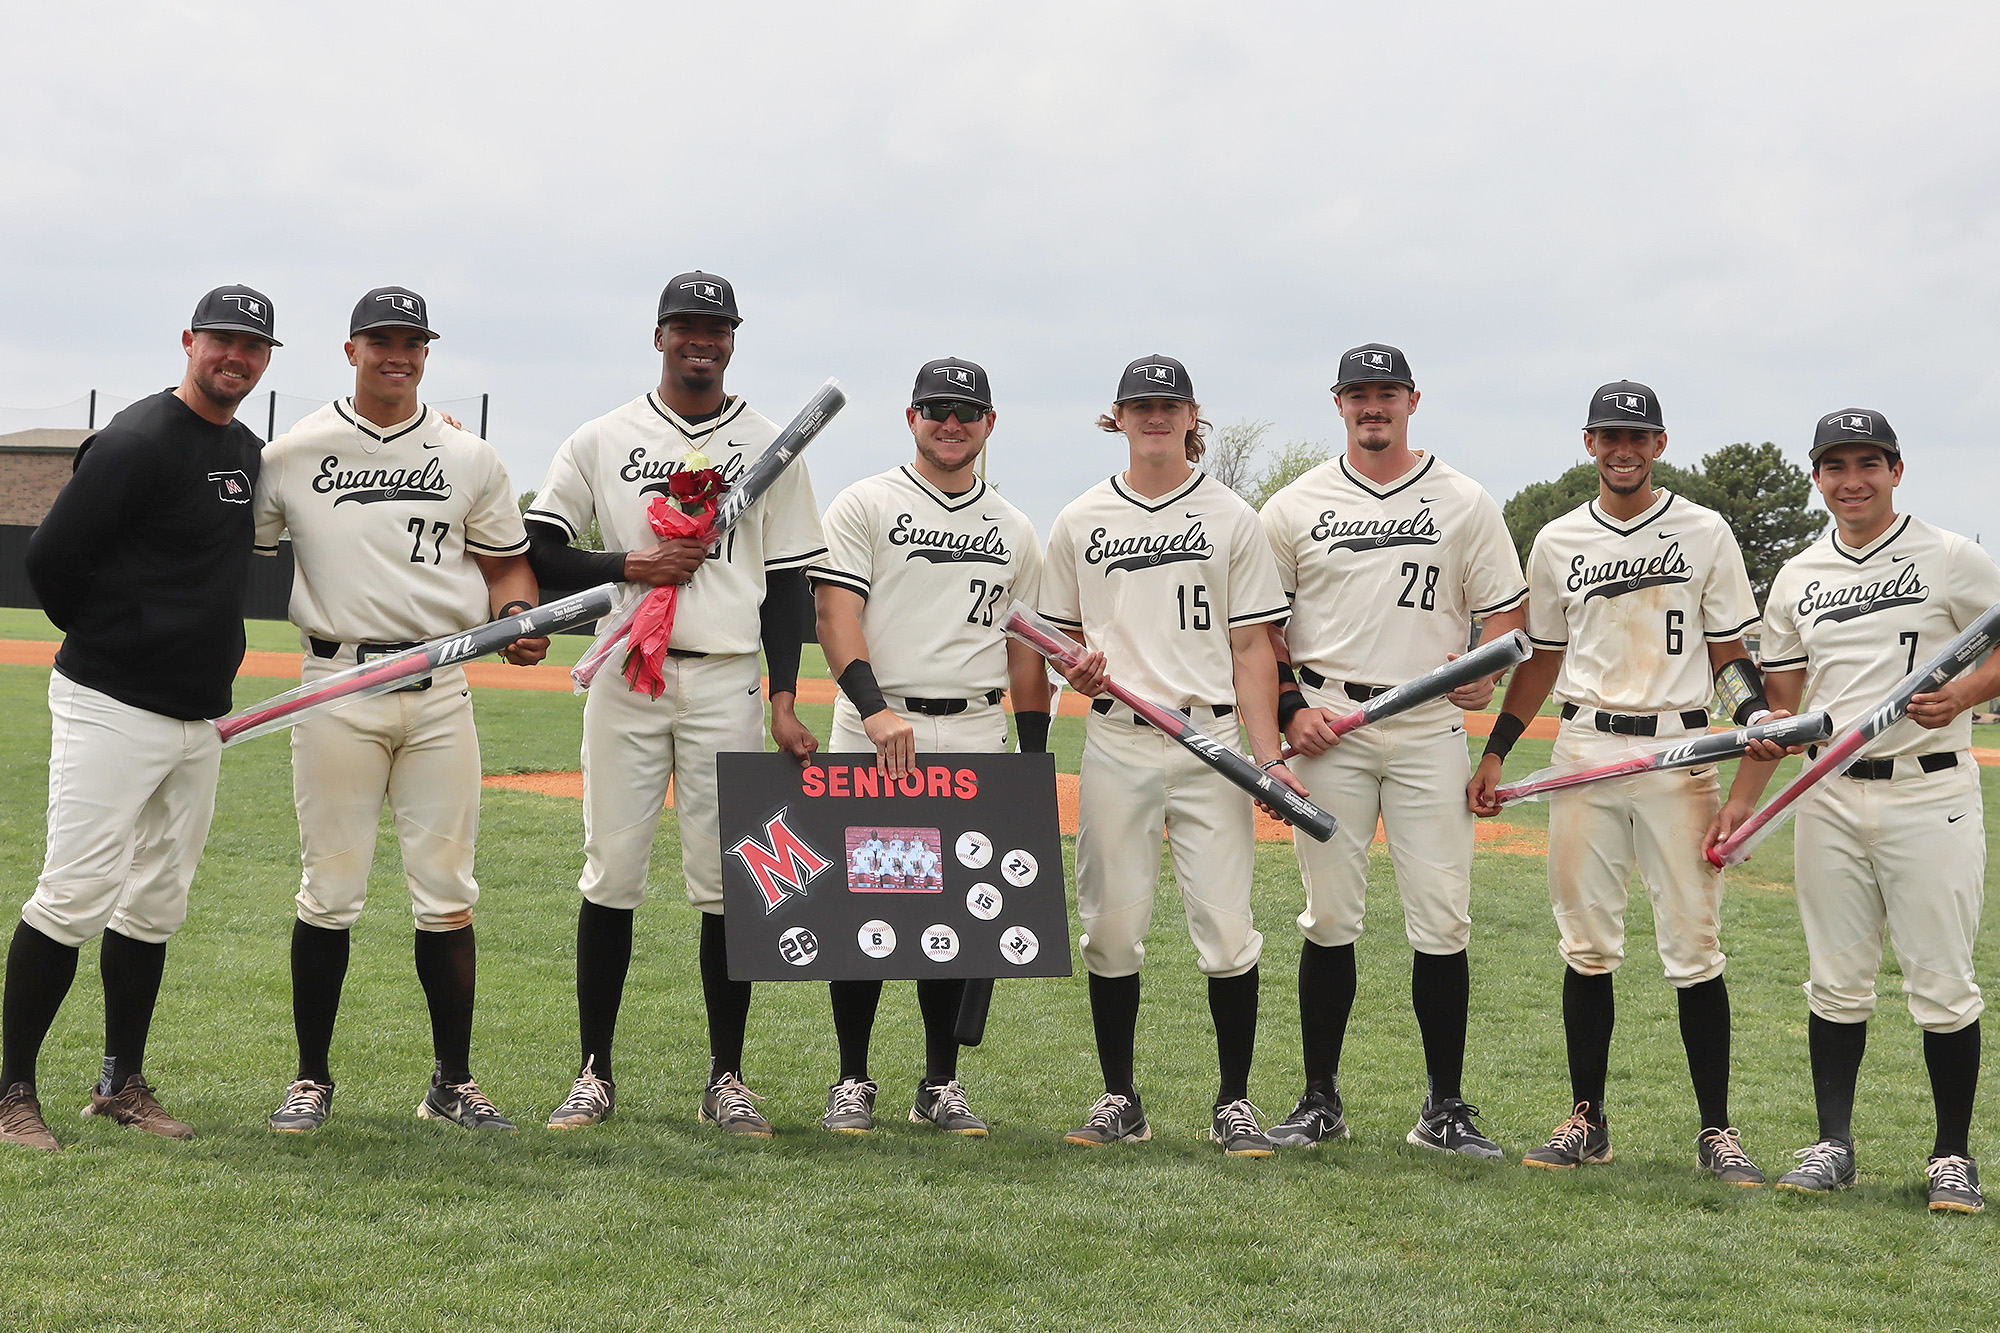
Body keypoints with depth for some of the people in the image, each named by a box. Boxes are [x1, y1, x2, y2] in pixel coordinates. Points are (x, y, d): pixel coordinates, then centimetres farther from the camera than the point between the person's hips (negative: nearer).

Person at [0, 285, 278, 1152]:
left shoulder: (245, 448, 15)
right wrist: (119, 645, -6)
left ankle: (122, 1085, 22)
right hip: (112, 711, -8)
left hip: (198, 718, 9)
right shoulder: (137, 442, -13)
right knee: (75, 899, -8)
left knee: (155, 907, 13)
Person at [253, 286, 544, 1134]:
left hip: (440, 689, 2)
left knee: (447, 890, 3)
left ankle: (453, 1083, 12)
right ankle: (312, 1080, 14)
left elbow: (506, 562, 16)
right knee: (329, 889, 1)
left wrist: (517, 617, -5)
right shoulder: (292, 454, 5)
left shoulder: (471, 459, 10)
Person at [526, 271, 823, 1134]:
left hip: (726, 681, 0)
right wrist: (629, 565, -12)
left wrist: (786, 700, -2)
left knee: (729, 882, 0)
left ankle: (727, 1079, 8)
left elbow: (786, 580, 7)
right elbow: (536, 551, 5)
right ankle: (595, 1072, 9)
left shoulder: (769, 448, 9)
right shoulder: (602, 440, 7)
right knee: (611, 874, 0)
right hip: (624, 675, 0)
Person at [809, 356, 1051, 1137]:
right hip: (874, 734, -3)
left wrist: (1035, 762, 10)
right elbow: (834, 612, -8)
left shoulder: (1014, 530, 16)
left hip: (976, 739, 3)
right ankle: (852, 1081, 7)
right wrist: (876, 710, -22)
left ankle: (940, 1085, 14)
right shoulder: (865, 505, 3)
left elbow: (1027, 648, 17)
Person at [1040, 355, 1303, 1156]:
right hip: (1114, 743, 2)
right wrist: (1076, 669, -6)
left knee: (1226, 926, -6)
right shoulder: (1079, 521, 11)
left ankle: (1234, 1104, 4)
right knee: (1111, 925, 3)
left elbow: (1252, 646, 4)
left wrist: (1267, 756, -6)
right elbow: (1061, 635, 18)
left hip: (1210, 743, -2)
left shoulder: (1231, 519, 7)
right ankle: (1120, 1100, 15)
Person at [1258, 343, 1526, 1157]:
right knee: (1330, 919, 3)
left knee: (1442, 922, -3)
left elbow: (1505, 610, 8)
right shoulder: (1294, 507, 8)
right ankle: (1320, 1100, 13)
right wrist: (1288, 710, -3)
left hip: (1429, 732, 0)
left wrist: (1486, 674, -10)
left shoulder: (1465, 504, 8)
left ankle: (1445, 1108, 7)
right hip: (1327, 731, 0)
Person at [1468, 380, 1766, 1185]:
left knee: (1694, 949, -4)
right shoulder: (1557, 543, 11)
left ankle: (1717, 1132, 2)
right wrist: (1495, 751, 10)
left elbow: (1732, 650, 5)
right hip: (1584, 751, 2)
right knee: (1587, 947, 5)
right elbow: (1542, 656, 17)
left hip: (1680, 751, -2)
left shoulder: (1705, 533, 4)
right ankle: (1586, 1121, 14)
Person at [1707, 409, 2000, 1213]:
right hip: (1829, 799, 4)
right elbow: (1778, 699, 16)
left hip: (1930, 794, -4)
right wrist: (1741, 800, 10)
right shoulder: (1798, 578, 12)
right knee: (1835, 981, 8)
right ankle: (1833, 1146, 15)